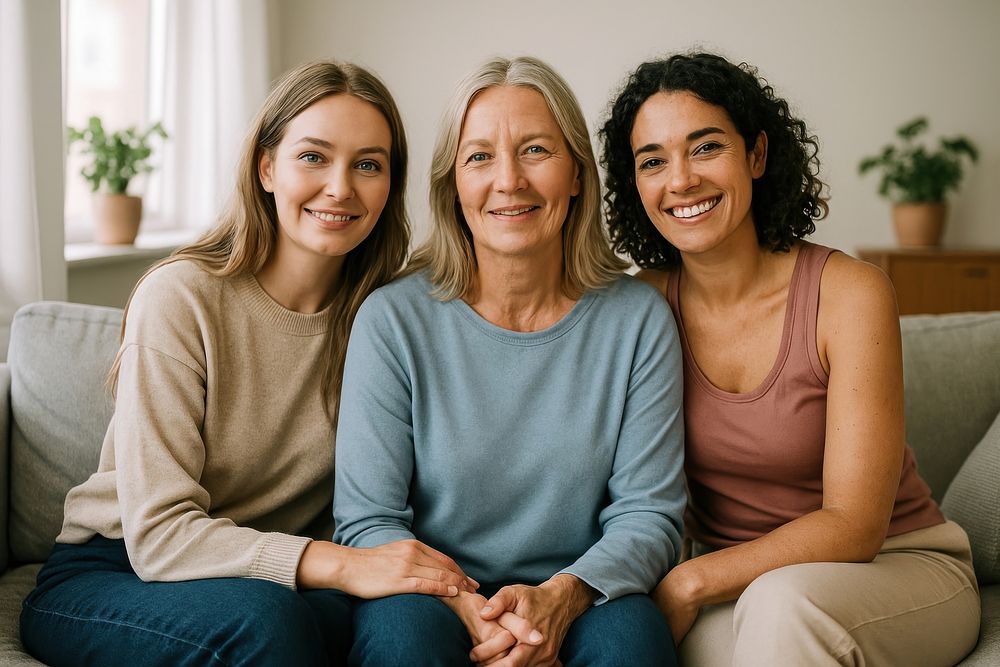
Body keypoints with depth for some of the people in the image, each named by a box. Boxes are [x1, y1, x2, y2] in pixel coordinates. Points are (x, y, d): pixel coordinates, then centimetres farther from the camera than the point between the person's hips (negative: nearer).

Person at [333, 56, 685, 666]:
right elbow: (367, 519, -6)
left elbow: (649, 513, -1)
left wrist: (561, 596, -21)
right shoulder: (393, 320, -5)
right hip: (434, 598, -1)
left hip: (577, 607, 1)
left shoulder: (639, 319, -1)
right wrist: (467, 609, -23)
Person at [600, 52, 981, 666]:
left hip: (899, 566, -2)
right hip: (734, 585, 2)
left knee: (780, 599, -36)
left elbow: (854, 526, -18)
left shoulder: (850, 293, -17)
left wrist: (689, 583, -25)